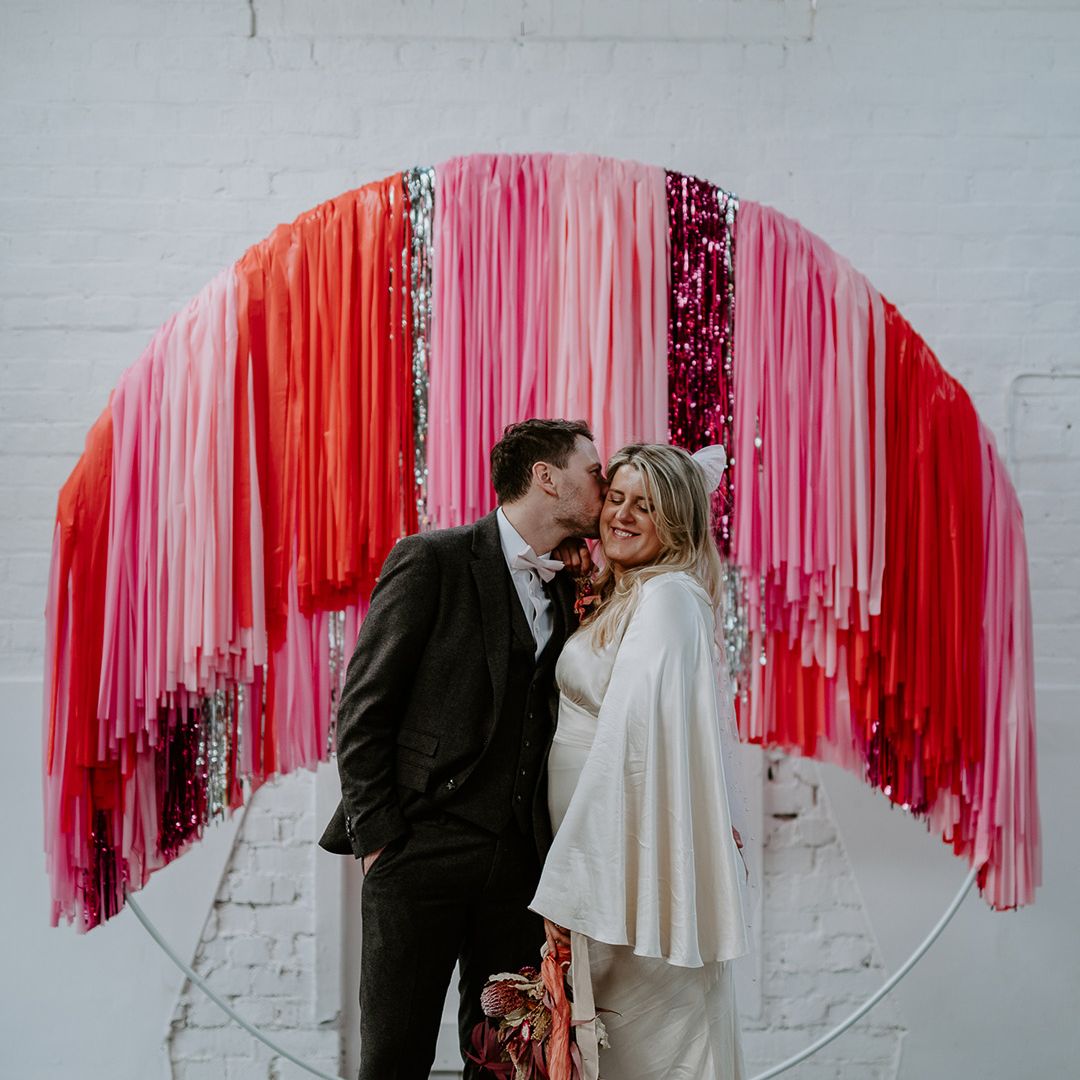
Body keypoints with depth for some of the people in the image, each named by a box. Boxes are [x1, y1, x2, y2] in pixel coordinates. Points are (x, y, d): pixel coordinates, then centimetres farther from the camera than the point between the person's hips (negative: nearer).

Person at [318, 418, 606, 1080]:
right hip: (422, 853, -5)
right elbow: (362, 709, -7)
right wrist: (378, 841, -10)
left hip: (521, 861, 6)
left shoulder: (567, 591, 12)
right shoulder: (432, 561, -6)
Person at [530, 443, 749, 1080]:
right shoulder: (620, 600, 16)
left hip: (635, 861, -9)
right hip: (617, 859, 9)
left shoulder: (667, 596, -14)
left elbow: (632, 738, -21)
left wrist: (570, 882, -21)